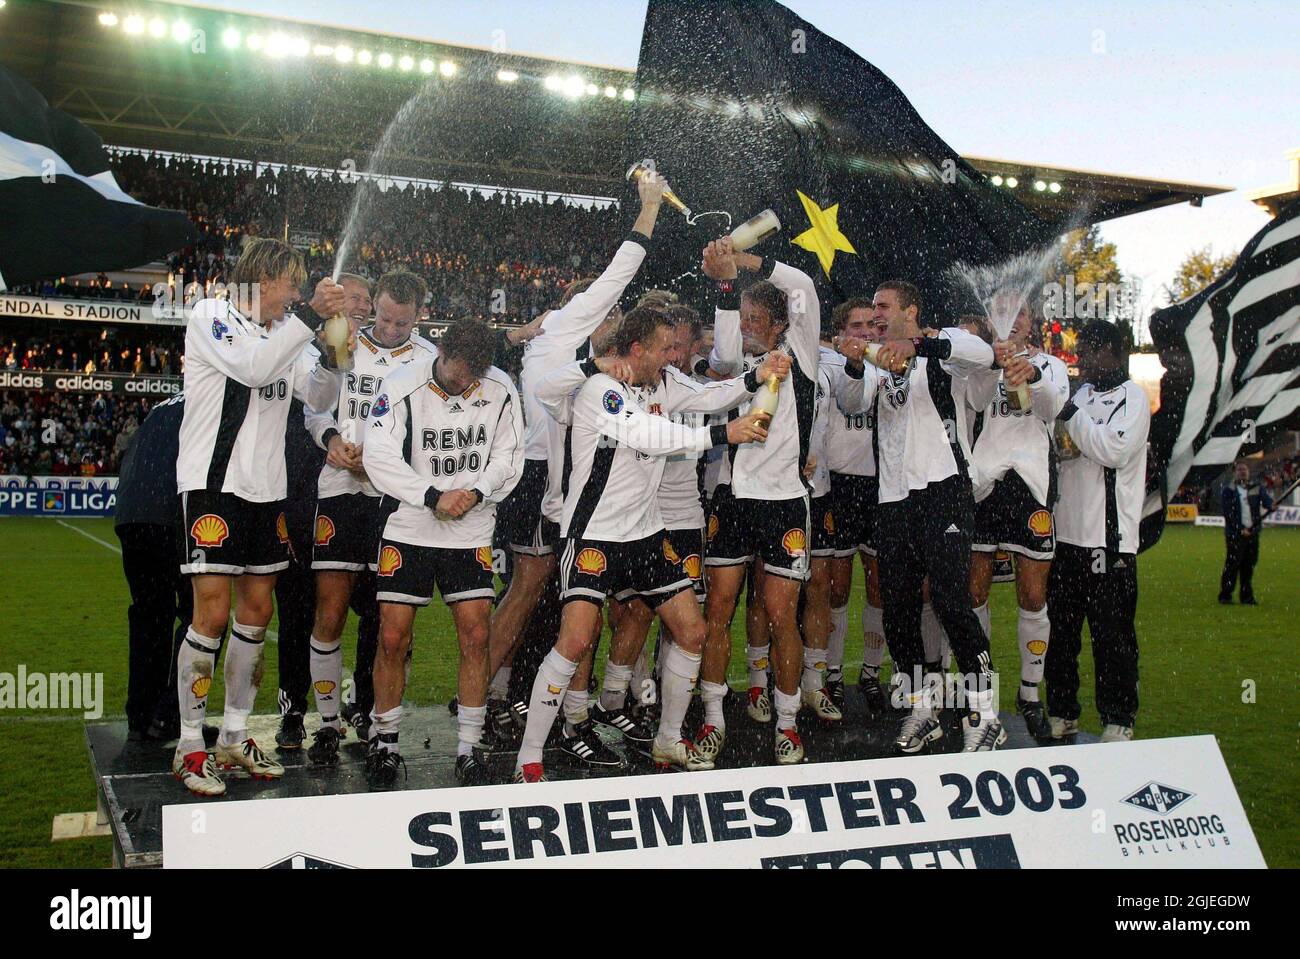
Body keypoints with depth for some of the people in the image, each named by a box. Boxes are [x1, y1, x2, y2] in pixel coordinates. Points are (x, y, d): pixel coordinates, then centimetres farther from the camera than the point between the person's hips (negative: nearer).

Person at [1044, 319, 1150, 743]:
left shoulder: (1131, 397, -2)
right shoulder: (1081, 395, 17)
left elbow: (1115, 450, -17)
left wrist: (1069, 412, -12)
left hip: (1108, 538, -6)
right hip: (1066, 533, 7)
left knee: (1112, 633, -2)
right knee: (1060, 629, 10)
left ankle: (1118, 721, 9)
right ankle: (1062, 713, 20)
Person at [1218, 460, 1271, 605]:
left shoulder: (1256, 489, 12)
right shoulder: (1228, 491, 1)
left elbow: (1267, 500, -5)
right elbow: (1228, 514, -5)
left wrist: (1270, 506, -29)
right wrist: (1241, 529, -13)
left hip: (1252, 533, 4)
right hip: (1235, 534, -4)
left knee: (1249, 565, 6)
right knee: (1232, 564, -7)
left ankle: (1247, 596, 14)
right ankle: (1225, 595, -2)